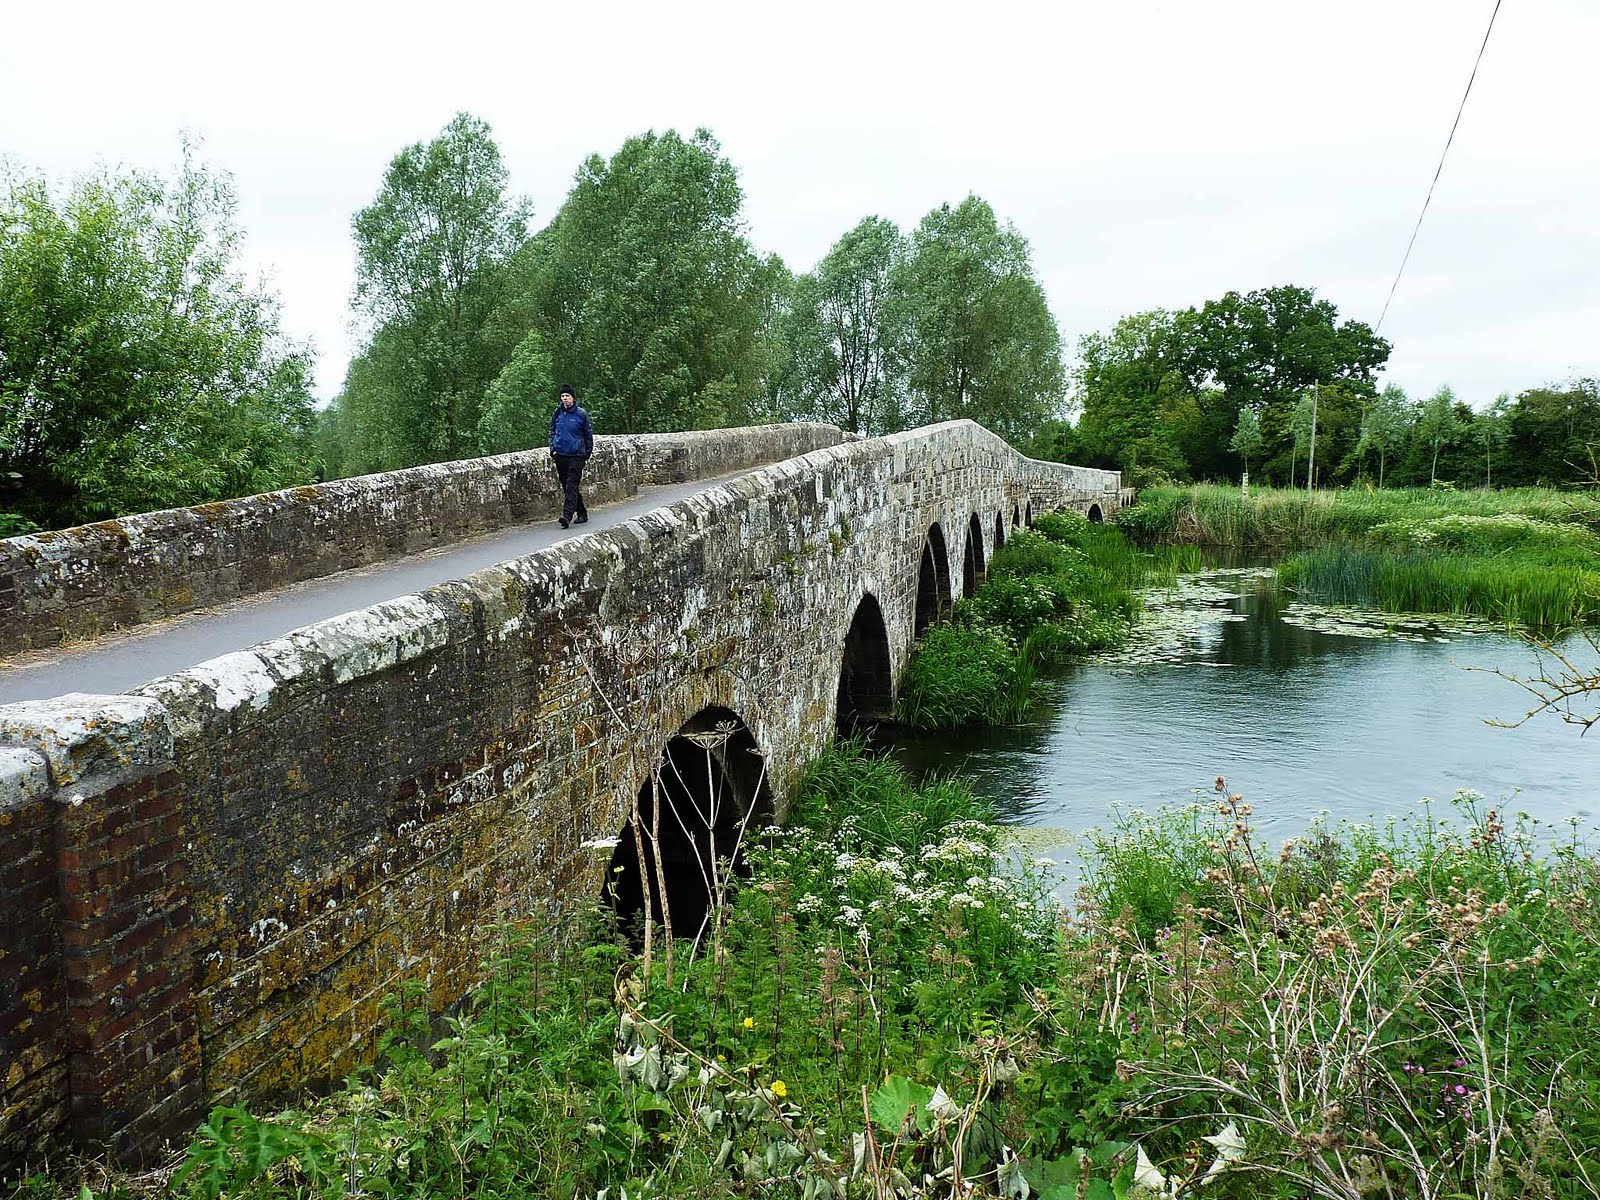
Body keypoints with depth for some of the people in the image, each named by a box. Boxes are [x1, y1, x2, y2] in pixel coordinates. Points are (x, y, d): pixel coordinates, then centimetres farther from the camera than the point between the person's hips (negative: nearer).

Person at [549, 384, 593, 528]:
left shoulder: (581, 414, -3)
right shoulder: (557, 414, 8)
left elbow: (589, 435, 3)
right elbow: (552, 432, 19)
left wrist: (588, 453, -1)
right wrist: (553, 449, 6)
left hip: (576, 456, -5)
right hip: (560, 456, 5)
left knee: (571, 486, -14)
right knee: (566, 486, 10)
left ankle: (567, 515, -23)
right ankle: (581, 513, 22)